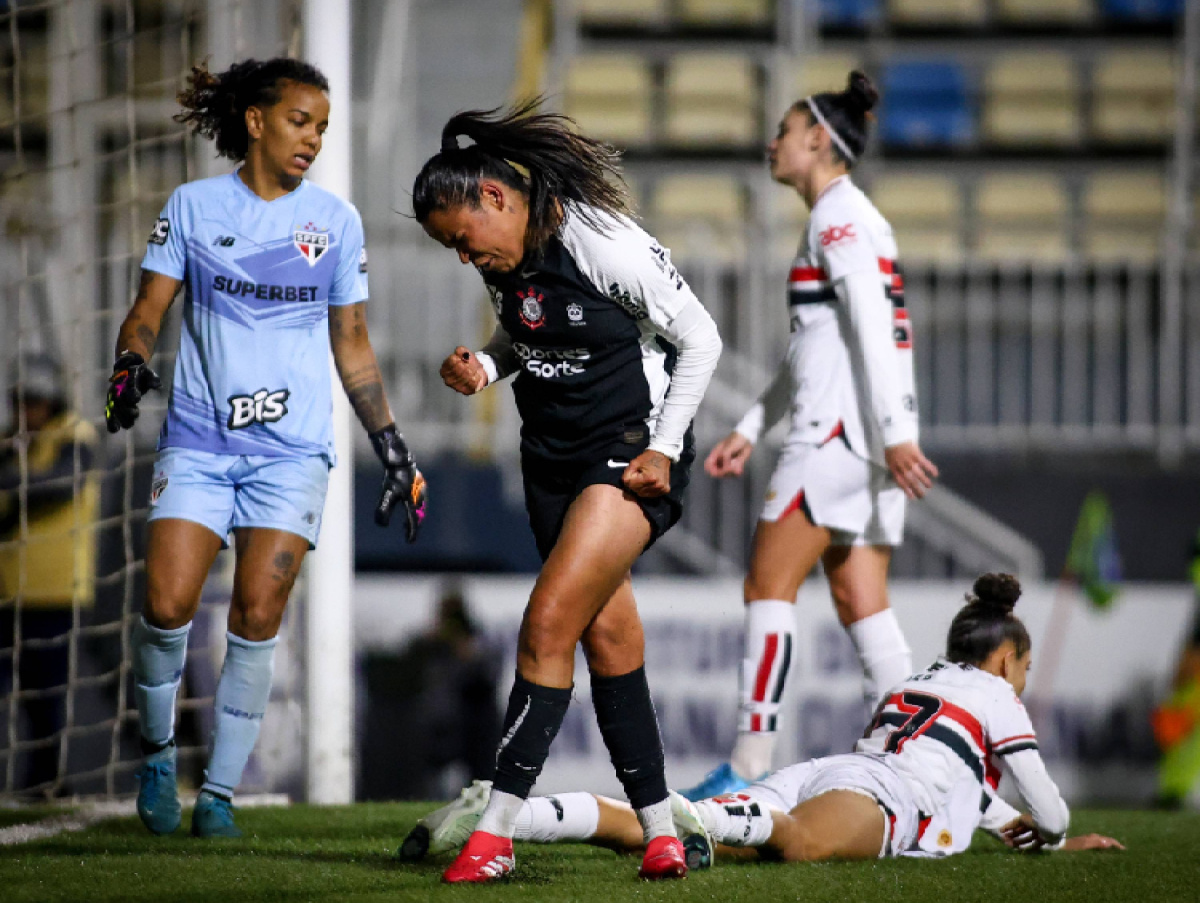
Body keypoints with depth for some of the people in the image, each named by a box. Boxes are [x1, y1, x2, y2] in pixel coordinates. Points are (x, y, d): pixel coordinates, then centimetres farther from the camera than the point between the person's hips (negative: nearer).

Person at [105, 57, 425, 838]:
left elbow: (352, 344, 13)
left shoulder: (335, 219, 7)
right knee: (167, 606, -13)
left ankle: (221, 792, 1)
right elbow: (150, 308, 3)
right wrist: (131, 363, -18)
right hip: (198, 440, 0)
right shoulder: (194, 206, 4)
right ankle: (159, 752, 13)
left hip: (292, 450, 0)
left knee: (258, 616, -10)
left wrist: (391, 445, 11)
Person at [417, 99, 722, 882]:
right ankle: (659, 830, 13)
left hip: (631, 456, -8)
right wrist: (482, 369, -1)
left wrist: (663, 448, -13)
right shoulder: (507, 262, 3)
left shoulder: (604, 244, -20)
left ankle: (498, 832, -16)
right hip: (553, 459, 8)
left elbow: (700, 339, -12)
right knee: (607, 634, 7)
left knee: (549, 622, -16)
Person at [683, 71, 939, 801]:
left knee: (770, 585, -7)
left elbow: (872, 332, -19)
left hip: (838, 433, -9)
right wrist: (752, 428, 26)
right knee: (862, 606, 5)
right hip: (864, 439, 9)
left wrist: (896, 432, -25)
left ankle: (749, 767, -9)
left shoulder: (841, 220, -9)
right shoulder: (842, 218, 21)